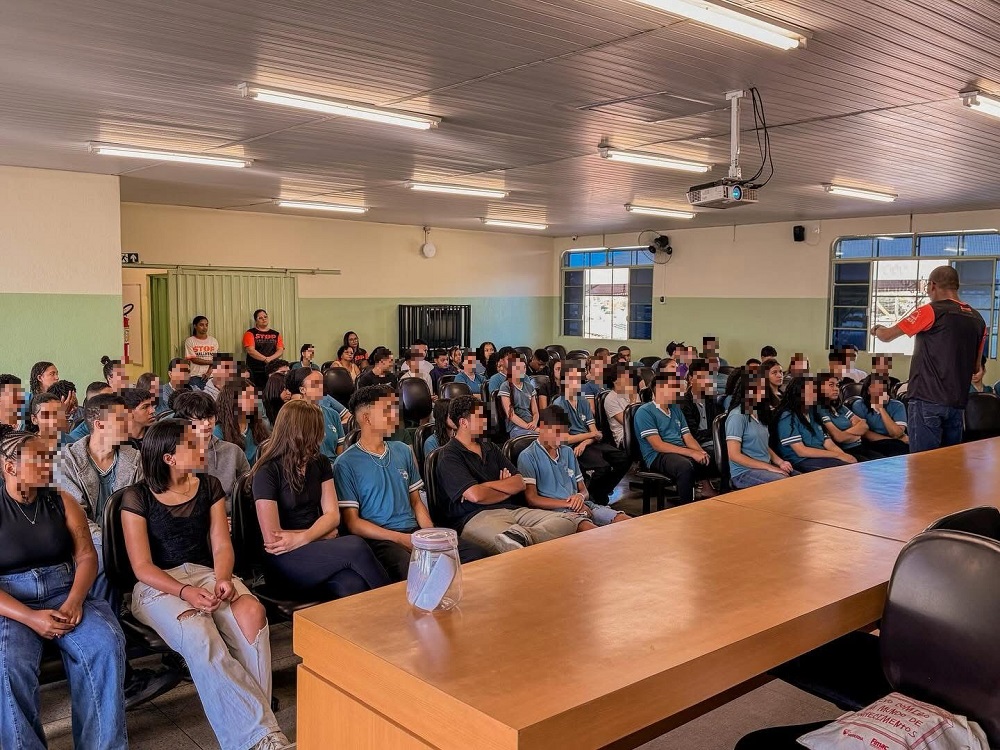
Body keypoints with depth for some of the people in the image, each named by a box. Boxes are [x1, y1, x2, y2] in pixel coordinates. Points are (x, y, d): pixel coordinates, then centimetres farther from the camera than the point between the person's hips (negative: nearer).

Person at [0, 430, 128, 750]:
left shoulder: (62, 502, 9)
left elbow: (87, 556, 5)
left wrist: (74, 601, -15)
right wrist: (30, 617, -21)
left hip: (65, 594, 2)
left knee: (106, 644, -26)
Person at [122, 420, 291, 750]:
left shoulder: (209, 487, 9)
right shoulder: (137, 498, -3)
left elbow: (222, 546, 5)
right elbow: (142, 567, -8)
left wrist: (223, 579, -17)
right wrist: (185, 592, -23)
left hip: (205, 574, 4)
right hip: (158, 585, -4)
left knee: (252, 612, -31)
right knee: (198, 634, -36)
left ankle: (252, 711, -25)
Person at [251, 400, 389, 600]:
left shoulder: (320, 463, 12)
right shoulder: (267, 473, -8)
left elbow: (333, 515, 4)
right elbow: (272, 538, -11)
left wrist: (303, 538, -14)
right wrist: (321, 533, -2)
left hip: (316, 548, 5)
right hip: (283, 560, -5)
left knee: (352, 587, -33)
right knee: (355, 546, -28)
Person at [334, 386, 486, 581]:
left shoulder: (403, 451, 16)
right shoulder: (345, 463, -2)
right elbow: (353, 522, -4)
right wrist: (400, 538, -13)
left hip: (414, 530, 6)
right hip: (378, 538, -6)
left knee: (476, 552, -16)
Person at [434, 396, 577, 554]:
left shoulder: (490, 448, 25)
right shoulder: (449, 456, 0)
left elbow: (519, 483, 15)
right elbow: (475, 495, -13)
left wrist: (486, 486, -3)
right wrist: (506, 490, 6)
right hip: (476, 516, -9)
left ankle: (523, 535, -41)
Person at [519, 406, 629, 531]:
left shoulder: (568, 452, 22)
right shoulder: (527, 457, 0)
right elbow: (532, 499, -6)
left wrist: (580, 496, -2)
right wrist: (569, 503, -8)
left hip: (583, 506, 7)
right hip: (555, 510, -7)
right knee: (590, 529, -39)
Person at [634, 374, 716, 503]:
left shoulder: (676, 409, 20)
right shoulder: (644, 412, -6)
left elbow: (688, 437, 15)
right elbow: (658, 445, -14)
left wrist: (701, 452, -9)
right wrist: (692, 453, -20)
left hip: (682, 451, 7)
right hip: (658, 456, -7)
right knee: (685, 466, -36)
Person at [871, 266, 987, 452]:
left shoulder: (931, 311, -8)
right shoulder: (977, 319, 9)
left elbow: (886, 336, -2)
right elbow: (975, 366, 17)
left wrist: (877, 330, 19)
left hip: (927, 400, -6)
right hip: (958, 402, 6)